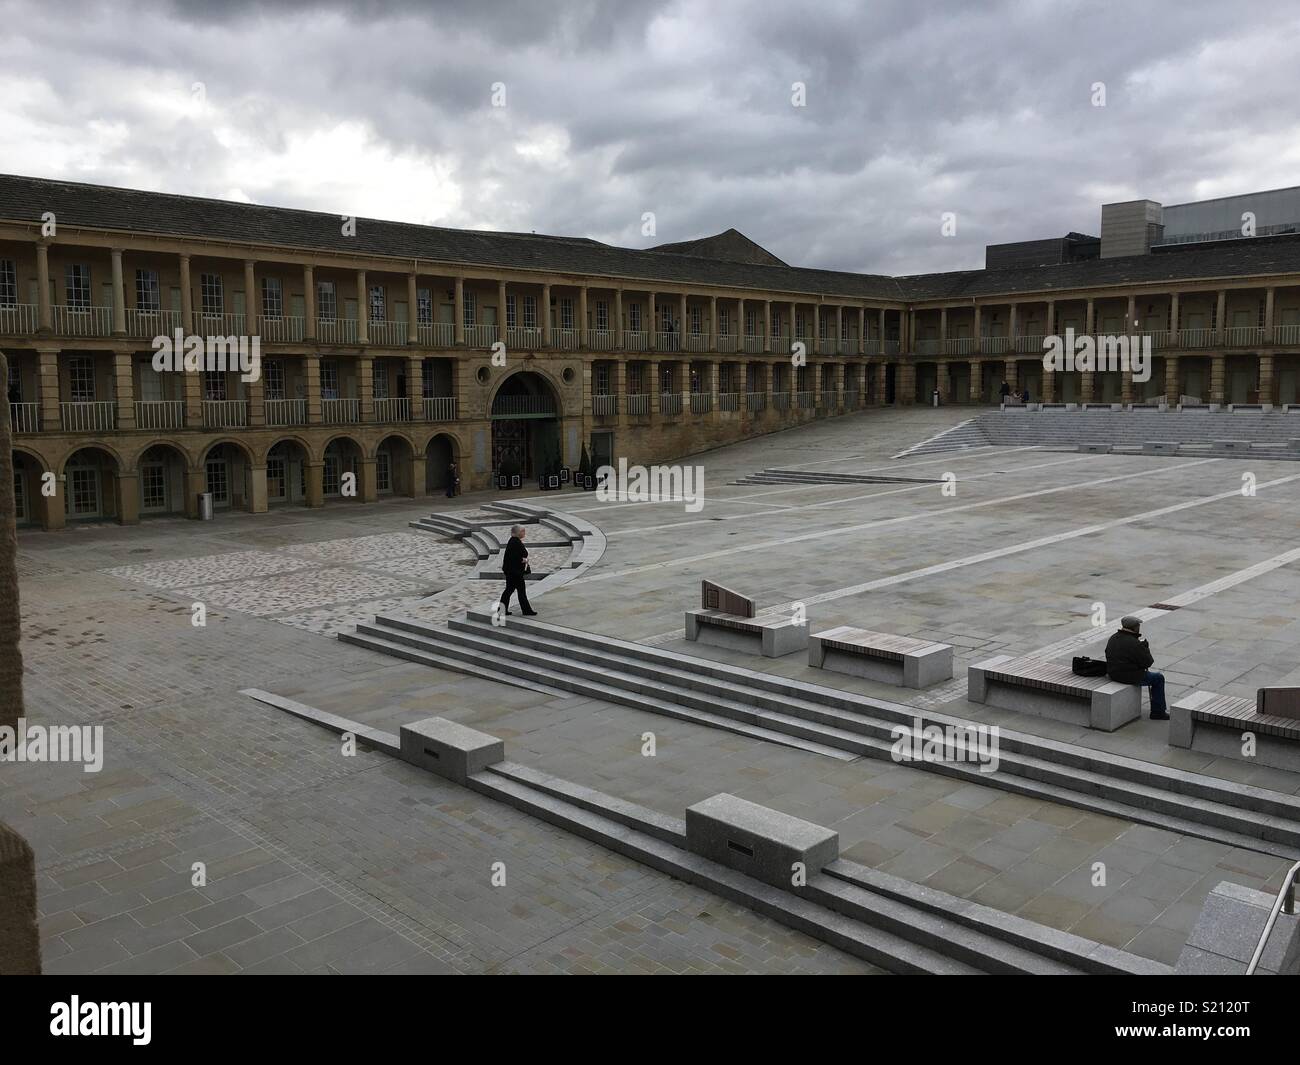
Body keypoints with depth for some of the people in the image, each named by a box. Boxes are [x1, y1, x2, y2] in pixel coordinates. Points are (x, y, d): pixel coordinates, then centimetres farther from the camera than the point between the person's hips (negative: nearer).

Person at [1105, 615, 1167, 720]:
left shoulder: (1112, 639, 2)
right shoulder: (1135, 643, -24)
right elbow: (1148, 662, -16)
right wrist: (1144, 645, -4)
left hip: (1113, 674, 8)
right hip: (1130, 678, -8)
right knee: (1158, 678, 12)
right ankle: (1158, 713, 18)